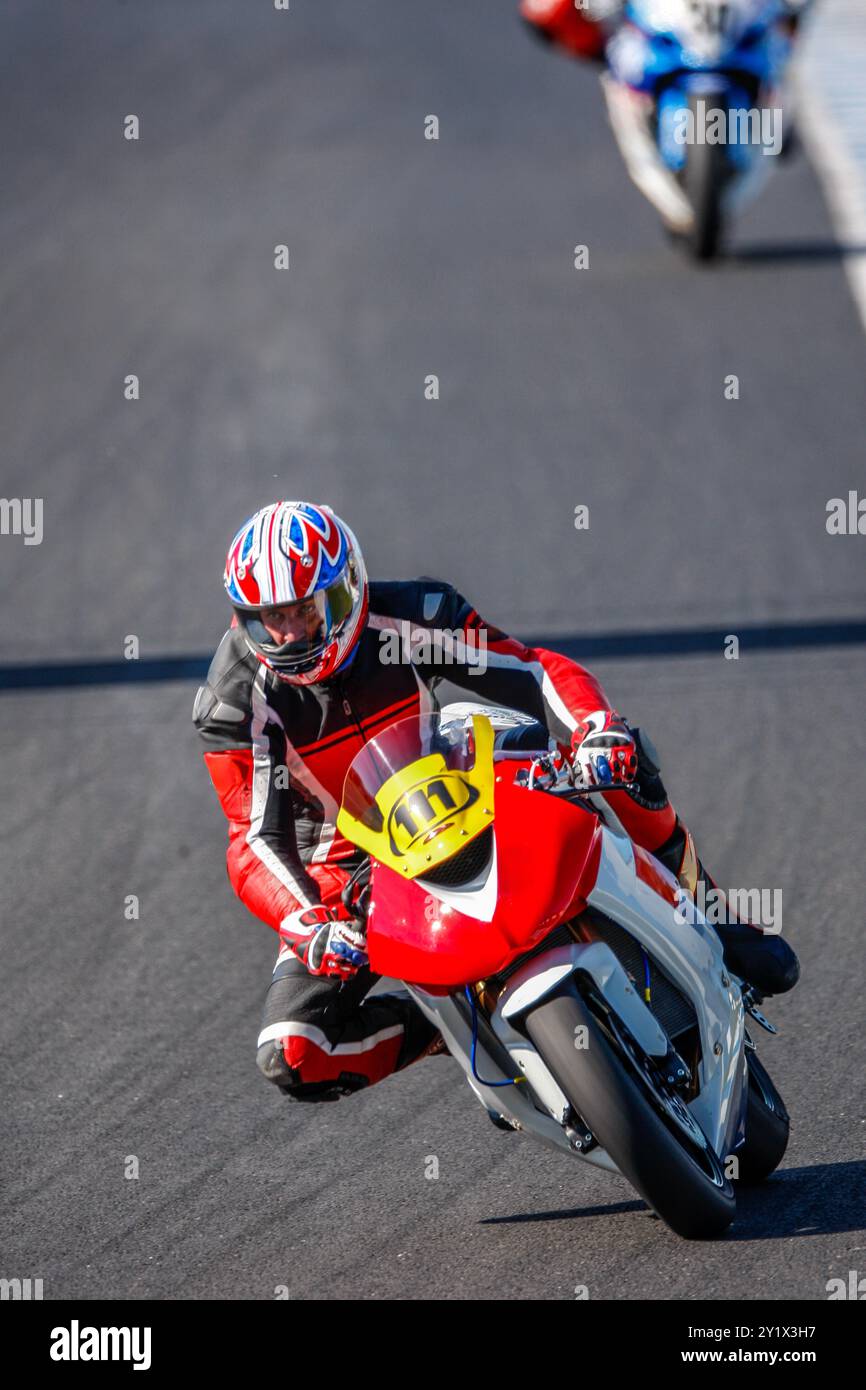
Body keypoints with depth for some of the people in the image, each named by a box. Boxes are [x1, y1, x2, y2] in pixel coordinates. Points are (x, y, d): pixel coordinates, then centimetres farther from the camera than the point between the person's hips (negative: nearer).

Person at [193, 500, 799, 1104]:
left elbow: (540, 671, -19)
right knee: (292, 1055, -22)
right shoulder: (238, 702, -21)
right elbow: (255, 841, -23)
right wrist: (308, 928, -42)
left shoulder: (404, 618, -19)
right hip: (346, 869, -1)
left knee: (621, 768, -23)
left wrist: (598, 731, -40)